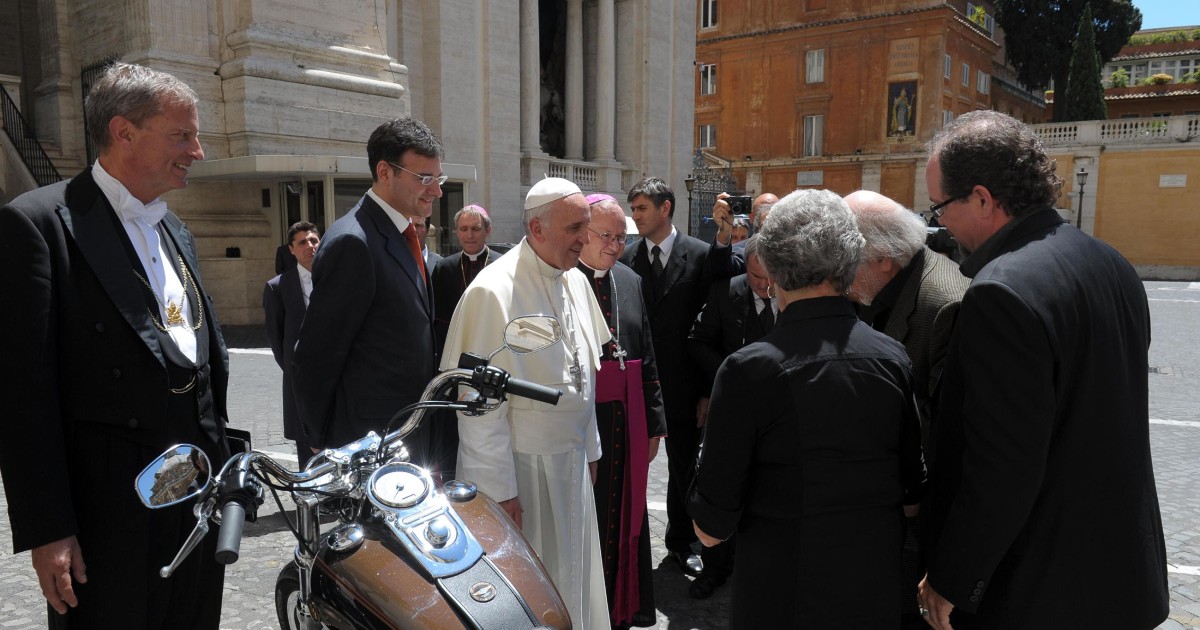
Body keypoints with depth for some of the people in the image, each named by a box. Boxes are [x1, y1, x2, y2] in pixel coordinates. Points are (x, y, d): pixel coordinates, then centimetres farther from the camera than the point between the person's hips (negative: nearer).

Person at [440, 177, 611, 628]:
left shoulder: (576, 281, 5)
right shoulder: (494, 291, -19)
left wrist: (590, 448, 16)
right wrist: (498, 488, -16)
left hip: (573, 460, 7)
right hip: (520, 466, -7)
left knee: (572, 575, 20)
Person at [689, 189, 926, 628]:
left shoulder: (748, 369, -21)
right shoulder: (892, 357, -9)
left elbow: (710, 527, -17)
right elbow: (914, 489, 2)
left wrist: (710, 526, 4)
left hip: (781, 593, -4)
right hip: (879, 591, 4)